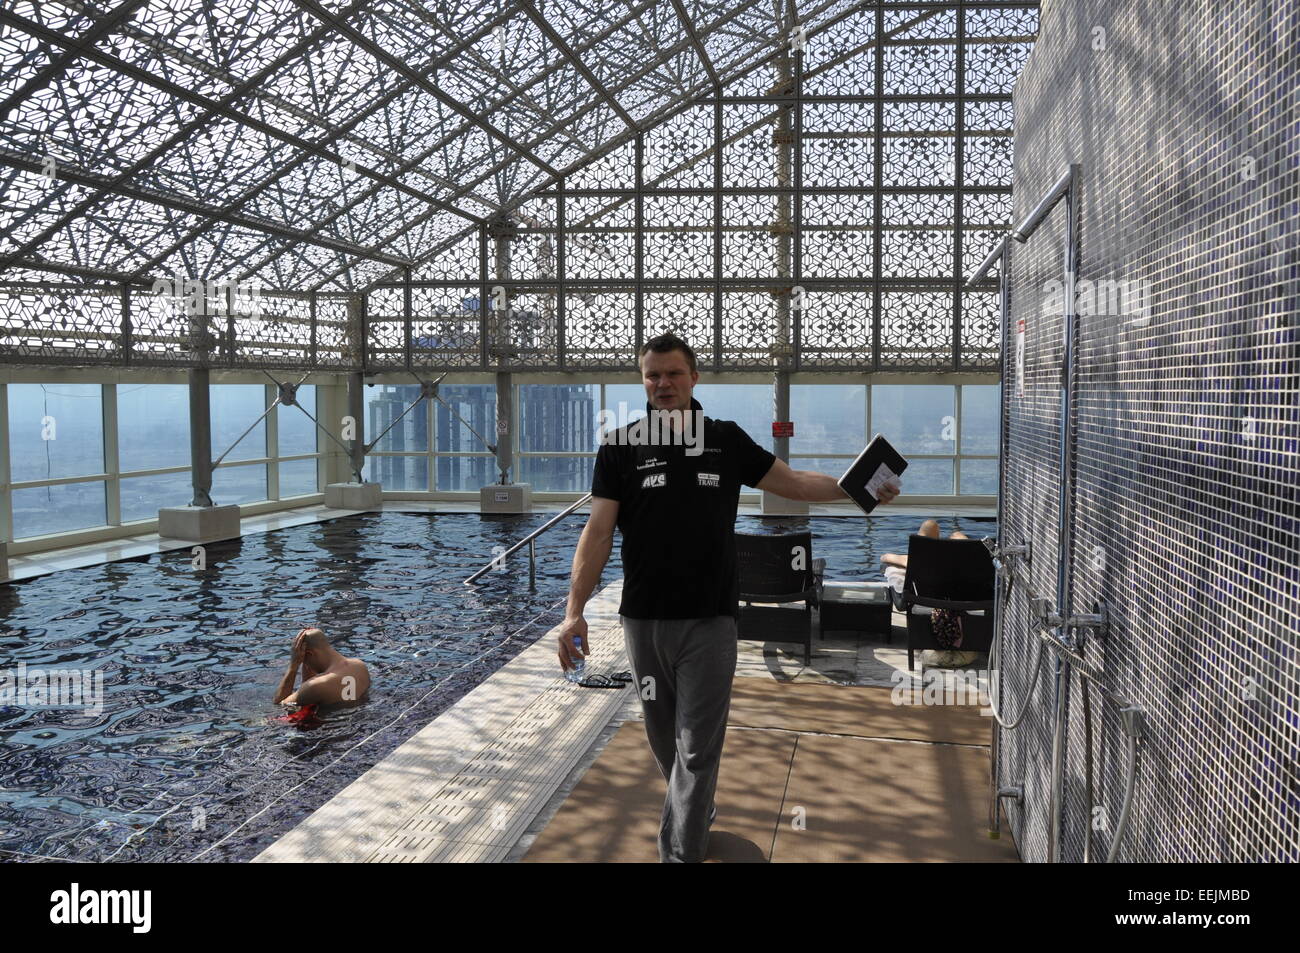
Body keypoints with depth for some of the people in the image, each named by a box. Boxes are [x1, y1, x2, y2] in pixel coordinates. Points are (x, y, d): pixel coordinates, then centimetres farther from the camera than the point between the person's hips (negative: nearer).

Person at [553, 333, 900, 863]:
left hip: (710, 620, 0)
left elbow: (791, 482, 11)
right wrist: (574, 612, -13)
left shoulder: (727, 440, 4)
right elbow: (598, 532, -6)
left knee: (697, 747, -2)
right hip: (644, 619, 1)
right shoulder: (621, 447, 0)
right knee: (665, 740, 16)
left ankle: (680, 853, 5)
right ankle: (697, 816, 42)